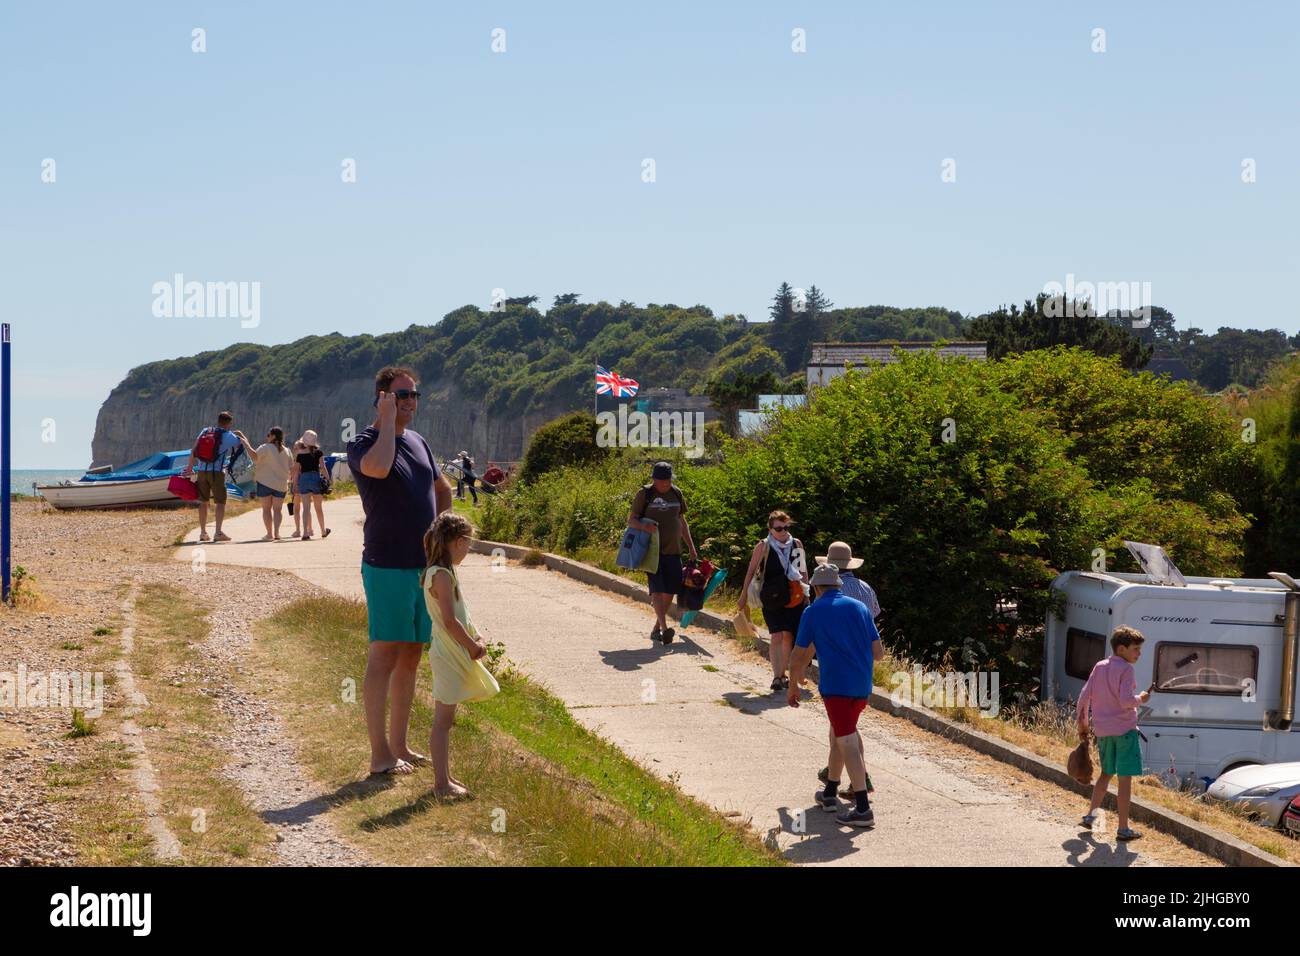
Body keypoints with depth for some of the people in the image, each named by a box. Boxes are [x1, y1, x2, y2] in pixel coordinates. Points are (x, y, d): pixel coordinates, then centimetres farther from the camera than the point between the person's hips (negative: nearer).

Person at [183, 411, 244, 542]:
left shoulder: (205, 431, 8)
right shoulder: (229, 436, -5)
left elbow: (193, 450, 7)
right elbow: (245, 444, 3)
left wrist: (190, 467, 16)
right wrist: (240, 434, 23)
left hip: (202, 471, 4)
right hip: (217, 471, -4)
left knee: (203, 502, 12)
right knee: (220, 502, 1)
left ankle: (203, 532, 14)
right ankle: (218, 532, -11)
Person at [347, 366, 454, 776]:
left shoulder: (418, 443, 14)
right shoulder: (363, 443, -9)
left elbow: (443, 489, 30)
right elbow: (379, 468, -34)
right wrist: (388, 420, -20)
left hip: (424, 567, 8)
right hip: (387, 567, -8)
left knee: (410, 657, 12)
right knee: (384, 656, -6)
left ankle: (399, 745, 21)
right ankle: (380, 754, -3)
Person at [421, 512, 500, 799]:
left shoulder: (442, 572, 13)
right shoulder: (442, 575, -18)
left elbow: (461, 614, 18)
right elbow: (450, 620, -23)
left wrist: (476, 639, 4)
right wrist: (472, 645, -12)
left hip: (455, 655, 10)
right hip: (448, 654, -10)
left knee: (446, 719, 15)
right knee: (443, 720, -6)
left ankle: (445, 777, 23)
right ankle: (442, 783, -3)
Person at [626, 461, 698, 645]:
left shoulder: (677, 493, 10)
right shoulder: (644, 494, -3)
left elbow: (682, 521, 21)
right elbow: (631, 520, -4)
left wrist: (691, 547, 18)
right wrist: (644, 526, -26)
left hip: (673, 551, 5)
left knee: (670, 591, 4)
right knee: (657, 589, -15)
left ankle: (656, 629, 17)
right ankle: (664, 628, -24)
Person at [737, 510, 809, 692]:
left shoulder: (796, 544, 5)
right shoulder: (763, 547, -5)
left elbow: (803, 571, 16)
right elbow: (751, 571, 1)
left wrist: (806, 593, 16)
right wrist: (744, 596, 2)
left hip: (794, 599, 3)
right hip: (772, 600, -3)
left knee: (788, 636, 6)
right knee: (777, 636, -13)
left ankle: (782, 675, 20)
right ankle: (776, 677, -15)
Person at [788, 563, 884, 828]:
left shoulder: (813, 612, 0)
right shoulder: (859, 607, 10)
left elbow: (799, 656, 5)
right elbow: (878, 652, 10)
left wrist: (793, 686, 20)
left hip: (835, 685, -5)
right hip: (862, 685, 5)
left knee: (848, 743, -9)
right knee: (839, 734, 23)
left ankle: (863, 808, -15)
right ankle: (830, 793, 33)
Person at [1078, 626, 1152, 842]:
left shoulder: (1099, 667, 8)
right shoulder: (1125, 669, -11)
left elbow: (1084, 696, 7)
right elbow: (1126, 700, -21)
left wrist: (1082, 723, 15)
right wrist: (1141, 699, -2)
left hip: (1102, 730, 7)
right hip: (1124, 729, -7)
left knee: (1106, 773, 23)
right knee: (1125, 778, -2)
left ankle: (1090, 816, 22)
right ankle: (1123, 829, -1)